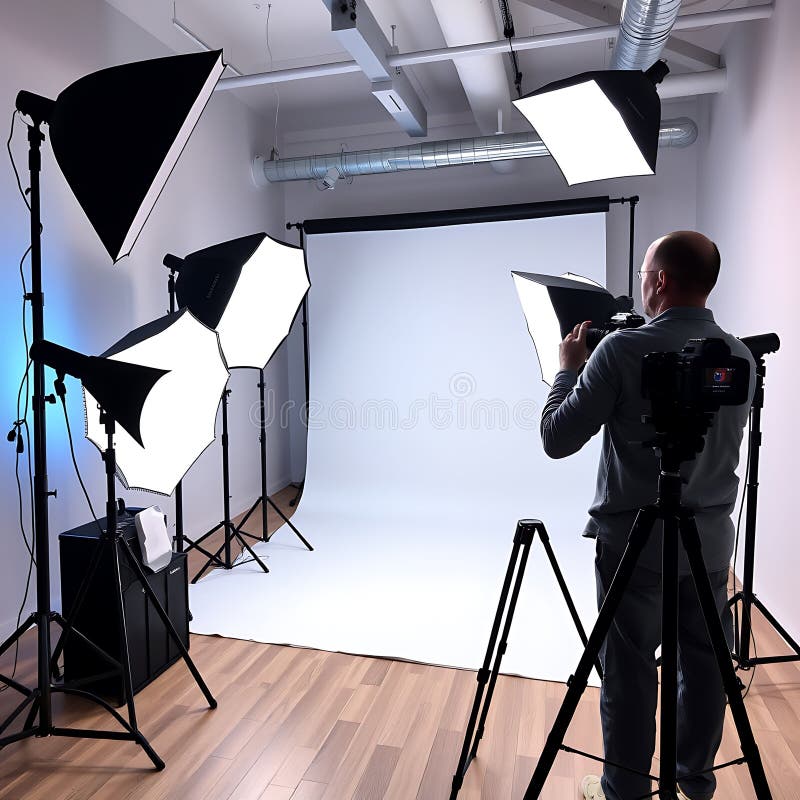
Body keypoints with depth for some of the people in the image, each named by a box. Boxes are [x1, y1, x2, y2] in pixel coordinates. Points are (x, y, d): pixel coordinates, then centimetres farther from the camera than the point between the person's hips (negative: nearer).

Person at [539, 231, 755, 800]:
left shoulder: (623, 349, -17)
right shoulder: (741, 356, 2)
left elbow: (557, 440, -15)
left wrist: (569, 368, 0)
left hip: (637, 536, -5)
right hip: (712, 535, 6)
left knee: (630, 668, 8)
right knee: (704, 662, 19)